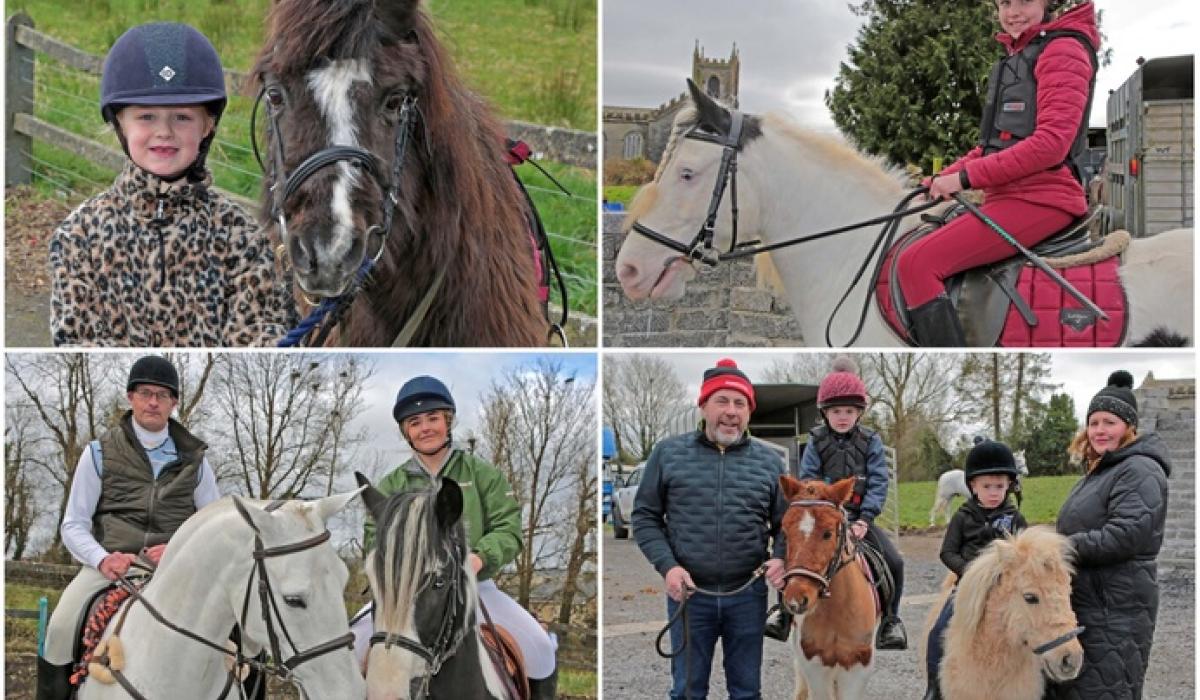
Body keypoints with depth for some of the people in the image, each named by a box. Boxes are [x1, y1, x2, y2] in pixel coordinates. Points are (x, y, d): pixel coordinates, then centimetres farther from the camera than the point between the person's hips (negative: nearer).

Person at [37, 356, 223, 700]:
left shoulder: (193, 459, 14)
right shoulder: (100, 453, 10)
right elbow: (74, 526, 7)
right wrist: (103, 558, -13)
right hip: (111, 564, -1)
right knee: (61, 626, -27)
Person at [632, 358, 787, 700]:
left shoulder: (769, 461, 3)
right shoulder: (668, 453, -1)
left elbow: (785, 522, 8)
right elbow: (645, 516, 2)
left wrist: (780, 558, -13)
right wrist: (667, 566, -12)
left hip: (748, 595, 1)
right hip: (689, 594, -1)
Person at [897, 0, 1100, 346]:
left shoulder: (1063, 49, -5)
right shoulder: (1015, 57, 23)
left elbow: (1051, 142, -17)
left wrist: (965, 177, -17)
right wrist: (942, 179, 11)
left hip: (1039, 198, -10)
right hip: (1008, 197, 10)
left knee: (917, 263, -24)